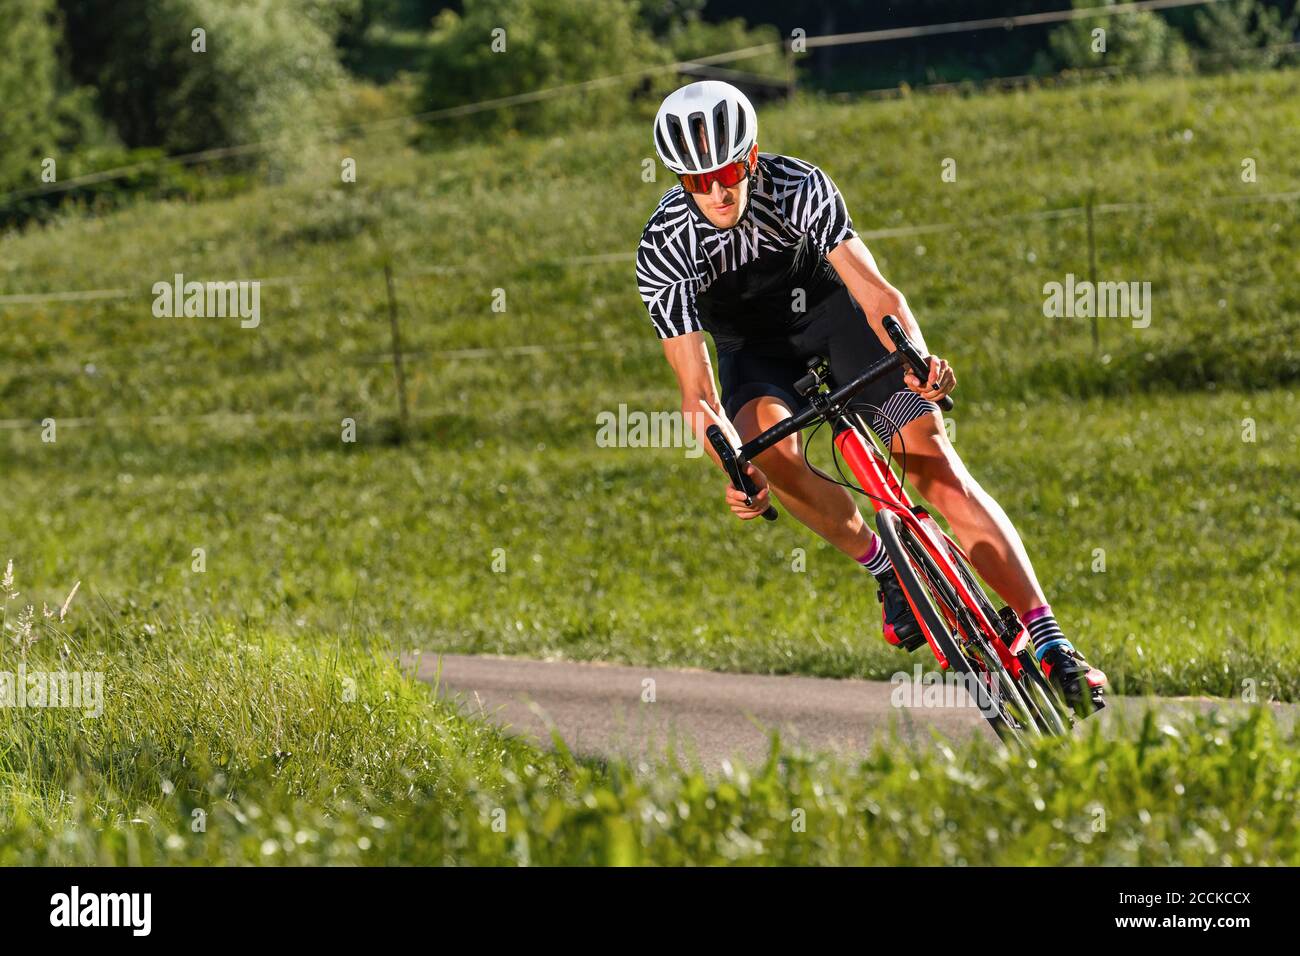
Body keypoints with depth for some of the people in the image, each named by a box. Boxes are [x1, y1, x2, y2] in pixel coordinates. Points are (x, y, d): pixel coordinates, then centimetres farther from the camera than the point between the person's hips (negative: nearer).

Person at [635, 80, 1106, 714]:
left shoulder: (797, 186, -27)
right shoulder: (663, 250, -26)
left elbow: (875, 291, -32)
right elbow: (697, 393, -25)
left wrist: (917, 359, -51)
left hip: (831, 312, 0)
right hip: (755, 350, 1)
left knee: (935, 463, -17)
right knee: (770, 443, -35)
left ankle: (1052, 644, -18)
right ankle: (885, 570, -12)